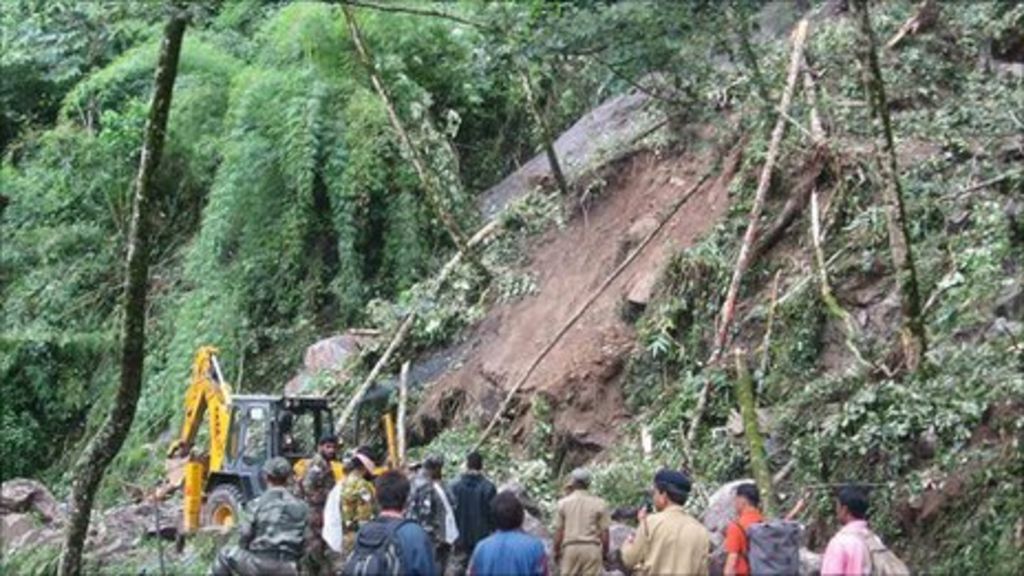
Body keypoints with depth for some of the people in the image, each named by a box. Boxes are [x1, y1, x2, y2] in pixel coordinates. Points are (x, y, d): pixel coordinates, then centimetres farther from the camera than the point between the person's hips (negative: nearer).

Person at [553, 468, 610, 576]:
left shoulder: (563, 503, 4)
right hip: (592, 548, 0)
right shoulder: (599, 504, 3)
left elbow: (559, 532, 2)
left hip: (570, 548, 0)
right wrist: (604, 554, 13)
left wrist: (556, 552, 14)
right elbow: (604, 532, 1)